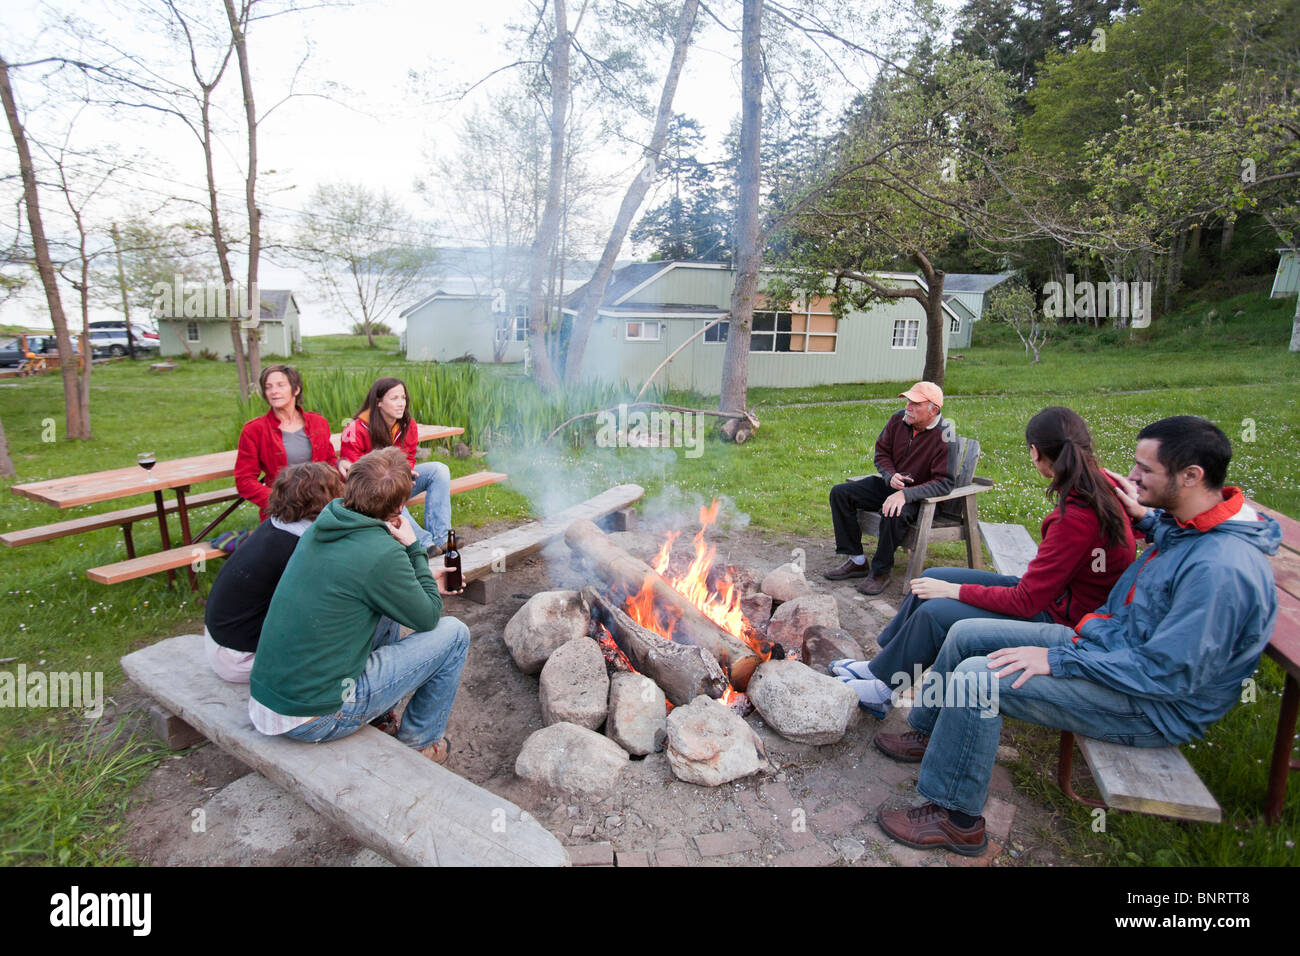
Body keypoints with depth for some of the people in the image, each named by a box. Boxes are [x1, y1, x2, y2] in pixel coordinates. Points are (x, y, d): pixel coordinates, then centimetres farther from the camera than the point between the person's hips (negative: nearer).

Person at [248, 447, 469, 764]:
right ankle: (419, 743, 17)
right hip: (313, 719, -8)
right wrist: (413, 549, -2)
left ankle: (378, 718, 34)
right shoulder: (382, 553, -23)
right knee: (454, 633, -2)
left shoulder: (320, 528, 2)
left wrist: (424, 580, 21)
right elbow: (428, 618, -7)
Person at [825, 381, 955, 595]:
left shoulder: (944, 437, -20)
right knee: (839, 493, -8)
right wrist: (890, 476, -12)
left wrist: (905, 494, -34)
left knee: (894, 514, -38)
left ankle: (881, 572, -14)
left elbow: (943, 483, -23)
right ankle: (857, 561, -5)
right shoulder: (898, 420, -4)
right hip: (888, 484, 7)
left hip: (917, 495, -6)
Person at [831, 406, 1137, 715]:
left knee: (934, 612, -17)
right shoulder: (1100, 485, -7)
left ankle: (883, 687, 7)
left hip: (1057, 619, -9)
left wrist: (955, 590, -18)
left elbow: (1026, 602, -26)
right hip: (1052, 591, 9)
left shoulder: (1076, 519, -32)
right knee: (933, 578, 5)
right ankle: (880, 665, 17)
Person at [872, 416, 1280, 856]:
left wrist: (1058, 660, -26)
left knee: (976, 678, -25)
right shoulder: (1193, 523, 0)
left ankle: (957, 819, -6)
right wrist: (1146, 516, 13)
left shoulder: (1222, 569, -30)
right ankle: (929, 734, 27)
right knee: (966, 634, 6)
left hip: (1155, 705, -10)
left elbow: (1170, 674, -29)